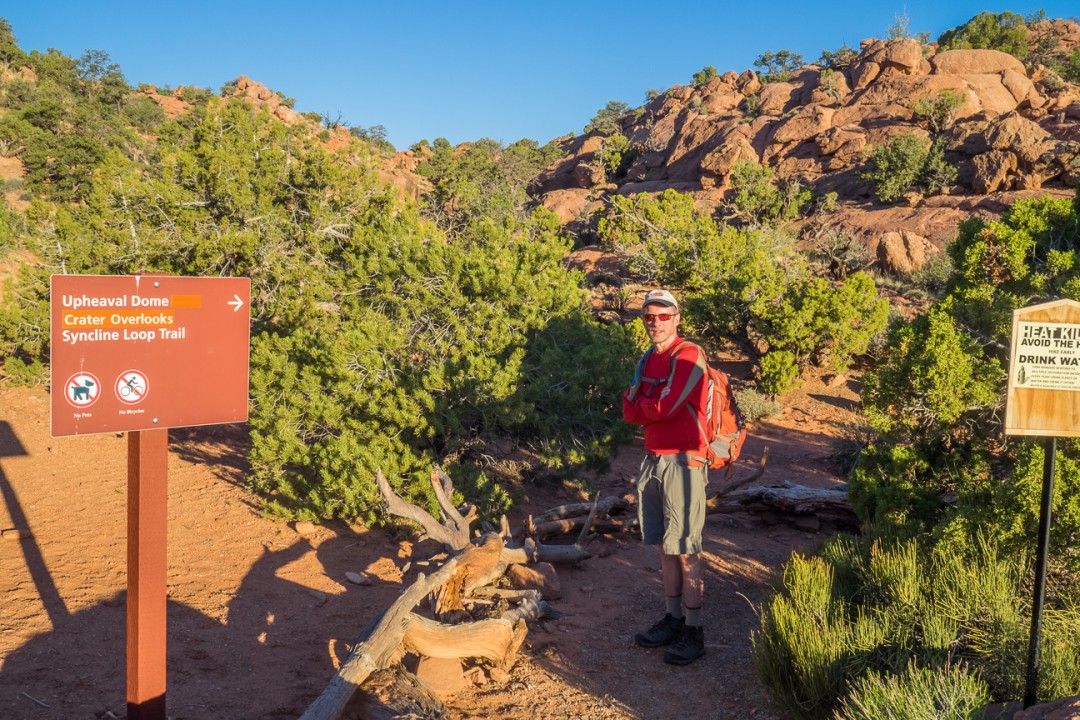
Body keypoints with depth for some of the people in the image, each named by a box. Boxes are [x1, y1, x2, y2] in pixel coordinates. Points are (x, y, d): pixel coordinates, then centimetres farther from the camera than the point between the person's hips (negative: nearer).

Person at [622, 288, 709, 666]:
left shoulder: (689, 356, -11)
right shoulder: (649, 360, 15)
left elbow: (663, 408, -20)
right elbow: (631, 412, 6)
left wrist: (639, 401, 0)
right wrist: (652, 406, -14)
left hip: (683, 462, -8)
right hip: (653, 460, 8)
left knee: (686, 549, -4)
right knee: (665, 546, 14)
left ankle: (694, 632, 4)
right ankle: (673, 618, 25)